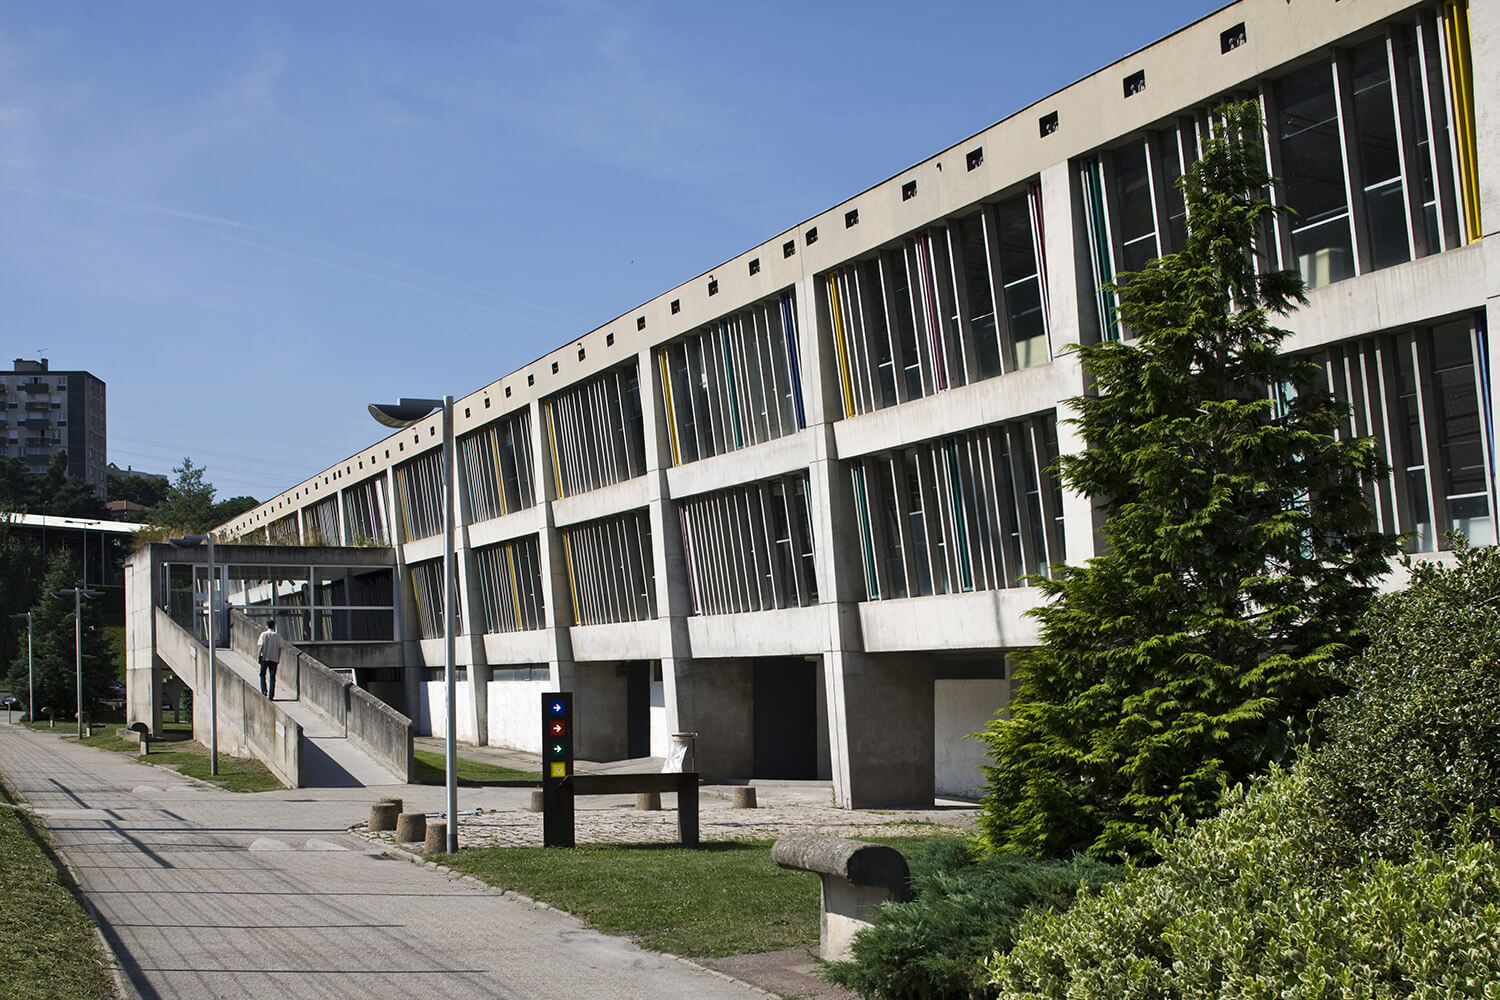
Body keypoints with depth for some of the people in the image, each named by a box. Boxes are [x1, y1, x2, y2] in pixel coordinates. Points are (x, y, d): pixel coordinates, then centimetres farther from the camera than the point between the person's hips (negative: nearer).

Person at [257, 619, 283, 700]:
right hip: (274, 659, 1)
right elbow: (279, 648, 3)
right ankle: (271, 695, 2)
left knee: (262, 675, 15)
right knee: (272, 677, 4)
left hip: (264, 658, -1)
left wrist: (259, 656, 0)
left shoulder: (264, 634, -5)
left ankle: (264, 690, -1)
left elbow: (260, 647, -9)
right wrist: (278, 659, 12)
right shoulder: (277, 636, 1)